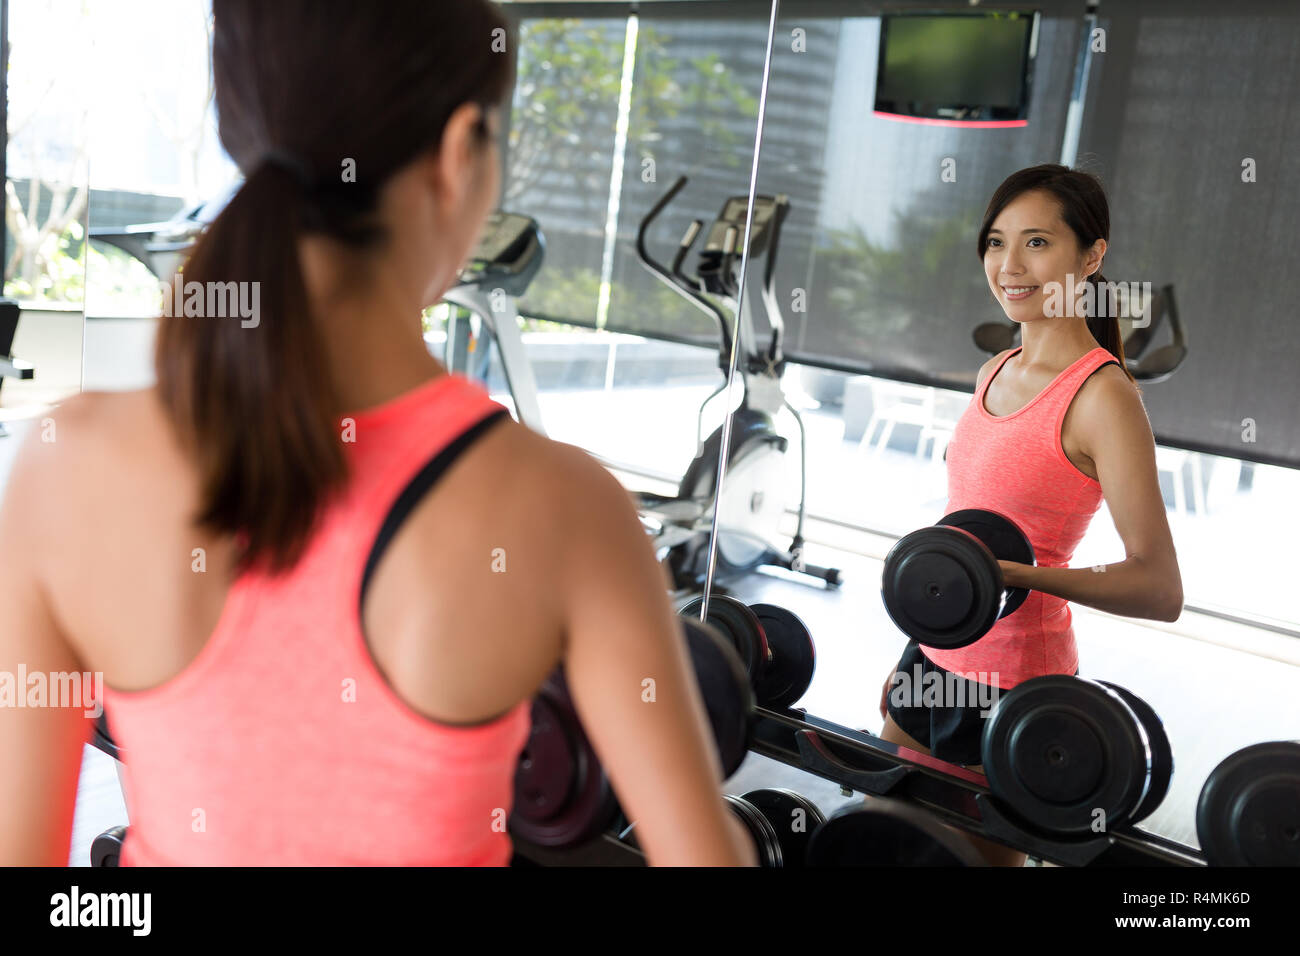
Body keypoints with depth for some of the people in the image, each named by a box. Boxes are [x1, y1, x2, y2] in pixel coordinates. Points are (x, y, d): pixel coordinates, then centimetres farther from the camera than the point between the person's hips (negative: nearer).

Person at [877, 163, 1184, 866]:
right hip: (936, 656, 8)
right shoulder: (997, 371, 7)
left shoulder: (1102, 397, -17)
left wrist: (1024, 573, -35)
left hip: (1012, 682, -8)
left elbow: (1159, 588, -21)